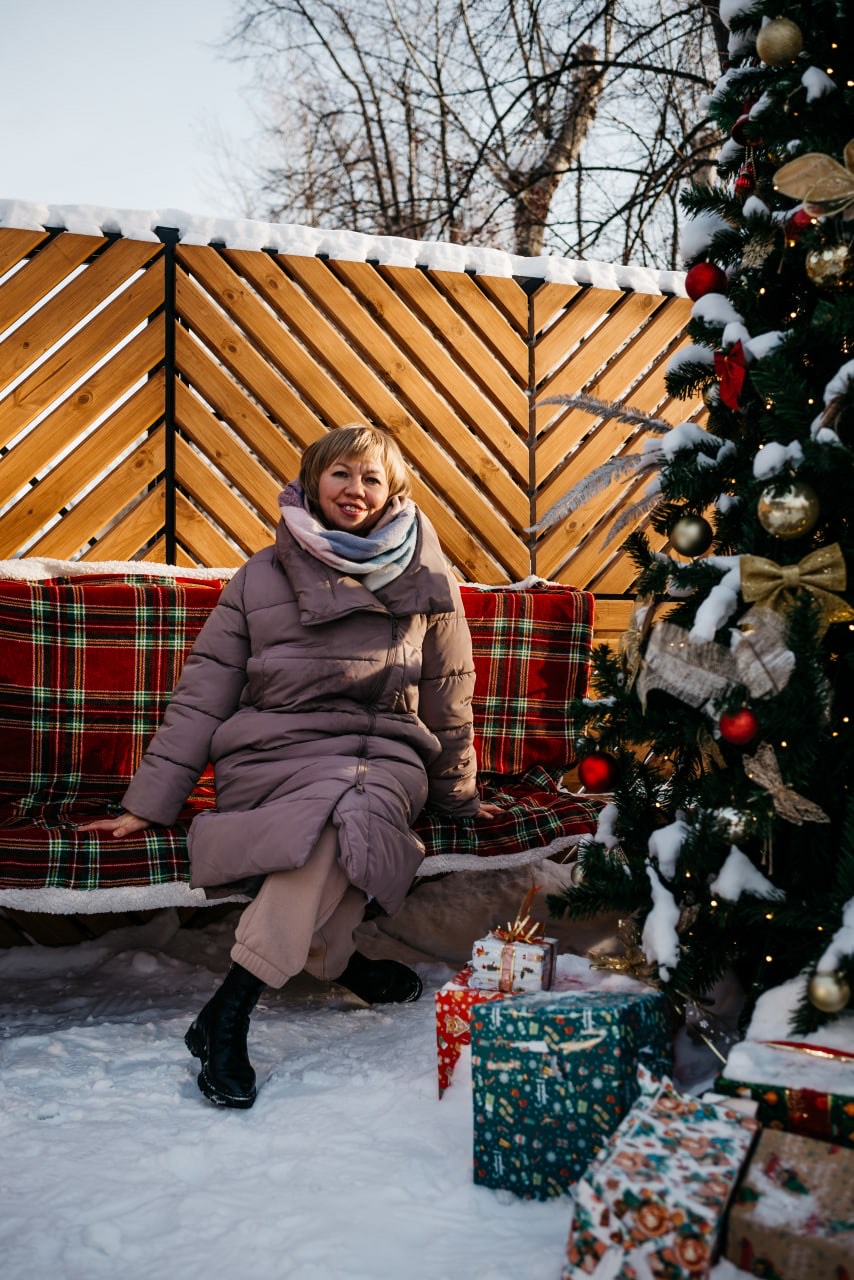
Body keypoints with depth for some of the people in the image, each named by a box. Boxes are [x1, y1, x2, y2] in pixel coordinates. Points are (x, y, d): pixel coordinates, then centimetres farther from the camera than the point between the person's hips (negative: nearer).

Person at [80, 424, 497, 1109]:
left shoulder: (427, 582, 11)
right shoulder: (262, 576, 9)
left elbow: (448, 701, 17)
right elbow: (202, 694, 6)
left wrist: (458, 795, 22)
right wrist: (146, 803, 2)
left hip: (386, 755, 1)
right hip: (277, 753, -1)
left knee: (356, 806, -35)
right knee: (341, 804, -36)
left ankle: (229, 1007, -31)